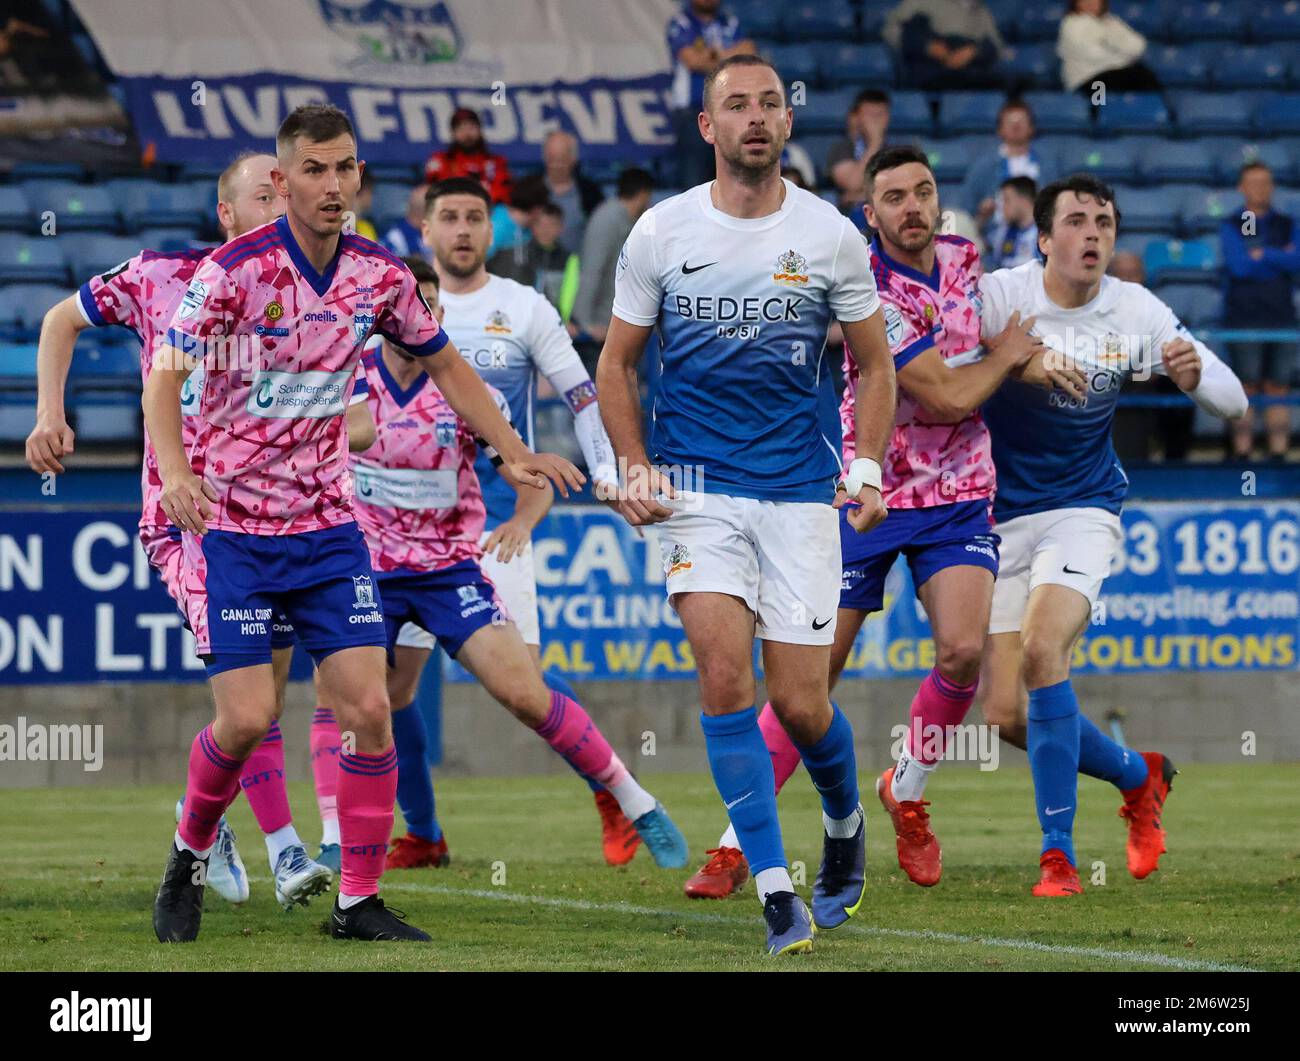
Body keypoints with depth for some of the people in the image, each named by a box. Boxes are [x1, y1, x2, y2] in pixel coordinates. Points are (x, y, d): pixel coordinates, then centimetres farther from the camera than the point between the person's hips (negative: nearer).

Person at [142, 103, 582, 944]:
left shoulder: (380, 276, 0)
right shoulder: (235, 270, -14)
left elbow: (446, 365, 17)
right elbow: (165, 377, -13)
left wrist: (514, 451, 10)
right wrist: (176, 472, -31)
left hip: (327, 522, 4)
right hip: (231, 525, -4)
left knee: (368, 708, -8)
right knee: (247, 716, -11)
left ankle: (360, 902, 2)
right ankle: (189, 859, 17)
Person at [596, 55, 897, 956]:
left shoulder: (831, 235, 1)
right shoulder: (661, 232, 1)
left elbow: (875, 361, 11)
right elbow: (617, 360, 10)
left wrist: (867, 467, -1)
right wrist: (634, 466, -2)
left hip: (800, 491, 0)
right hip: (697, 489, 0)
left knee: (801, 703, -1)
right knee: (725, 674, -17)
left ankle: (845, 822, 33)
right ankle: (776, 893, -13)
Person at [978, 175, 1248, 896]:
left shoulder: (1135, 313, -4)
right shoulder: (999, 297, -12)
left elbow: (1231, 399, 1)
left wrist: (1195, 376, -23)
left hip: (1082, 507, 0)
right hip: (997, 517, 0)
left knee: (1042, 648, -27)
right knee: (1007, 716, -4)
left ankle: (1057, 850, -18)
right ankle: (1137, 775, 24)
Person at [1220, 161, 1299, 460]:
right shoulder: (1231, 226, 4)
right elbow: (1239, 266, -10)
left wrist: (1262, 255, -9)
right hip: (1244, 318, -3)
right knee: (1246, 389, -5)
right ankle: (1242, 455, -2)